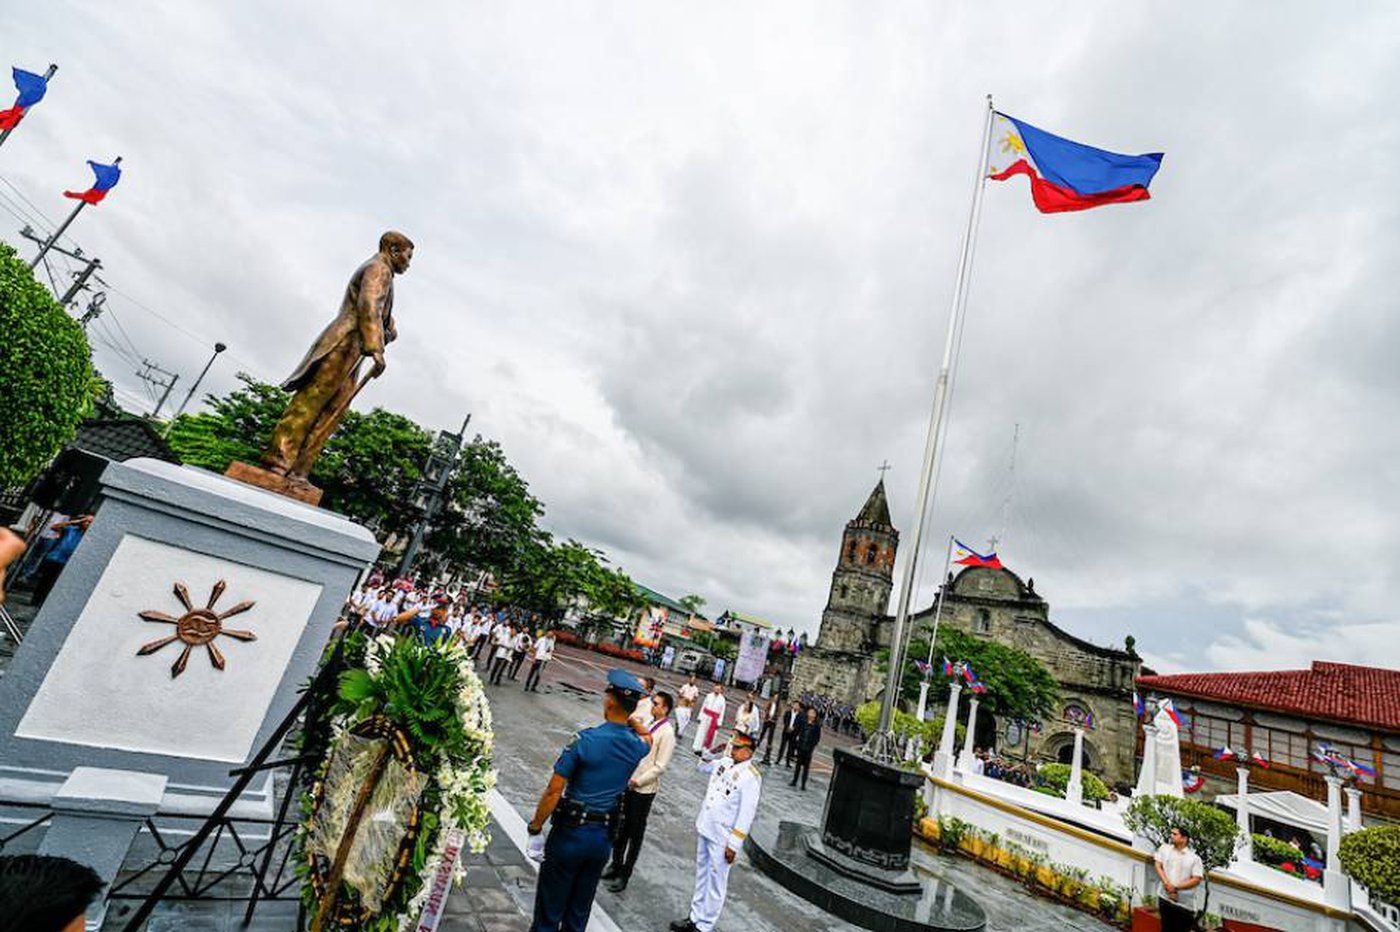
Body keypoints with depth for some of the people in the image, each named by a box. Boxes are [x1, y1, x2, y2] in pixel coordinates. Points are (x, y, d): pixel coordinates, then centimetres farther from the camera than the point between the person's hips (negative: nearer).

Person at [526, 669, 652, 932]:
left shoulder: (585, 740, -21)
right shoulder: (637, 746, -7)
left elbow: (553, 791, -18)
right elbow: (647, 738, 20)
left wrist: (535, 828, -7)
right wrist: (629, 715, 14)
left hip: (570, 833, -4)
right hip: (604, 836, 4)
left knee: (550, 908, 14)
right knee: (579, 910, 22)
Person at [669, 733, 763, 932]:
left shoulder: (751, 777, -21)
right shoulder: (725, 762, 0)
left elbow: (746, 814, -20)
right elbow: (703, 767, 18)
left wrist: (733, 845, -17)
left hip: (721, 838, -7)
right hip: (704, 829, 7)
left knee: (715, 882, 7)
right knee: (701, 876, 20)